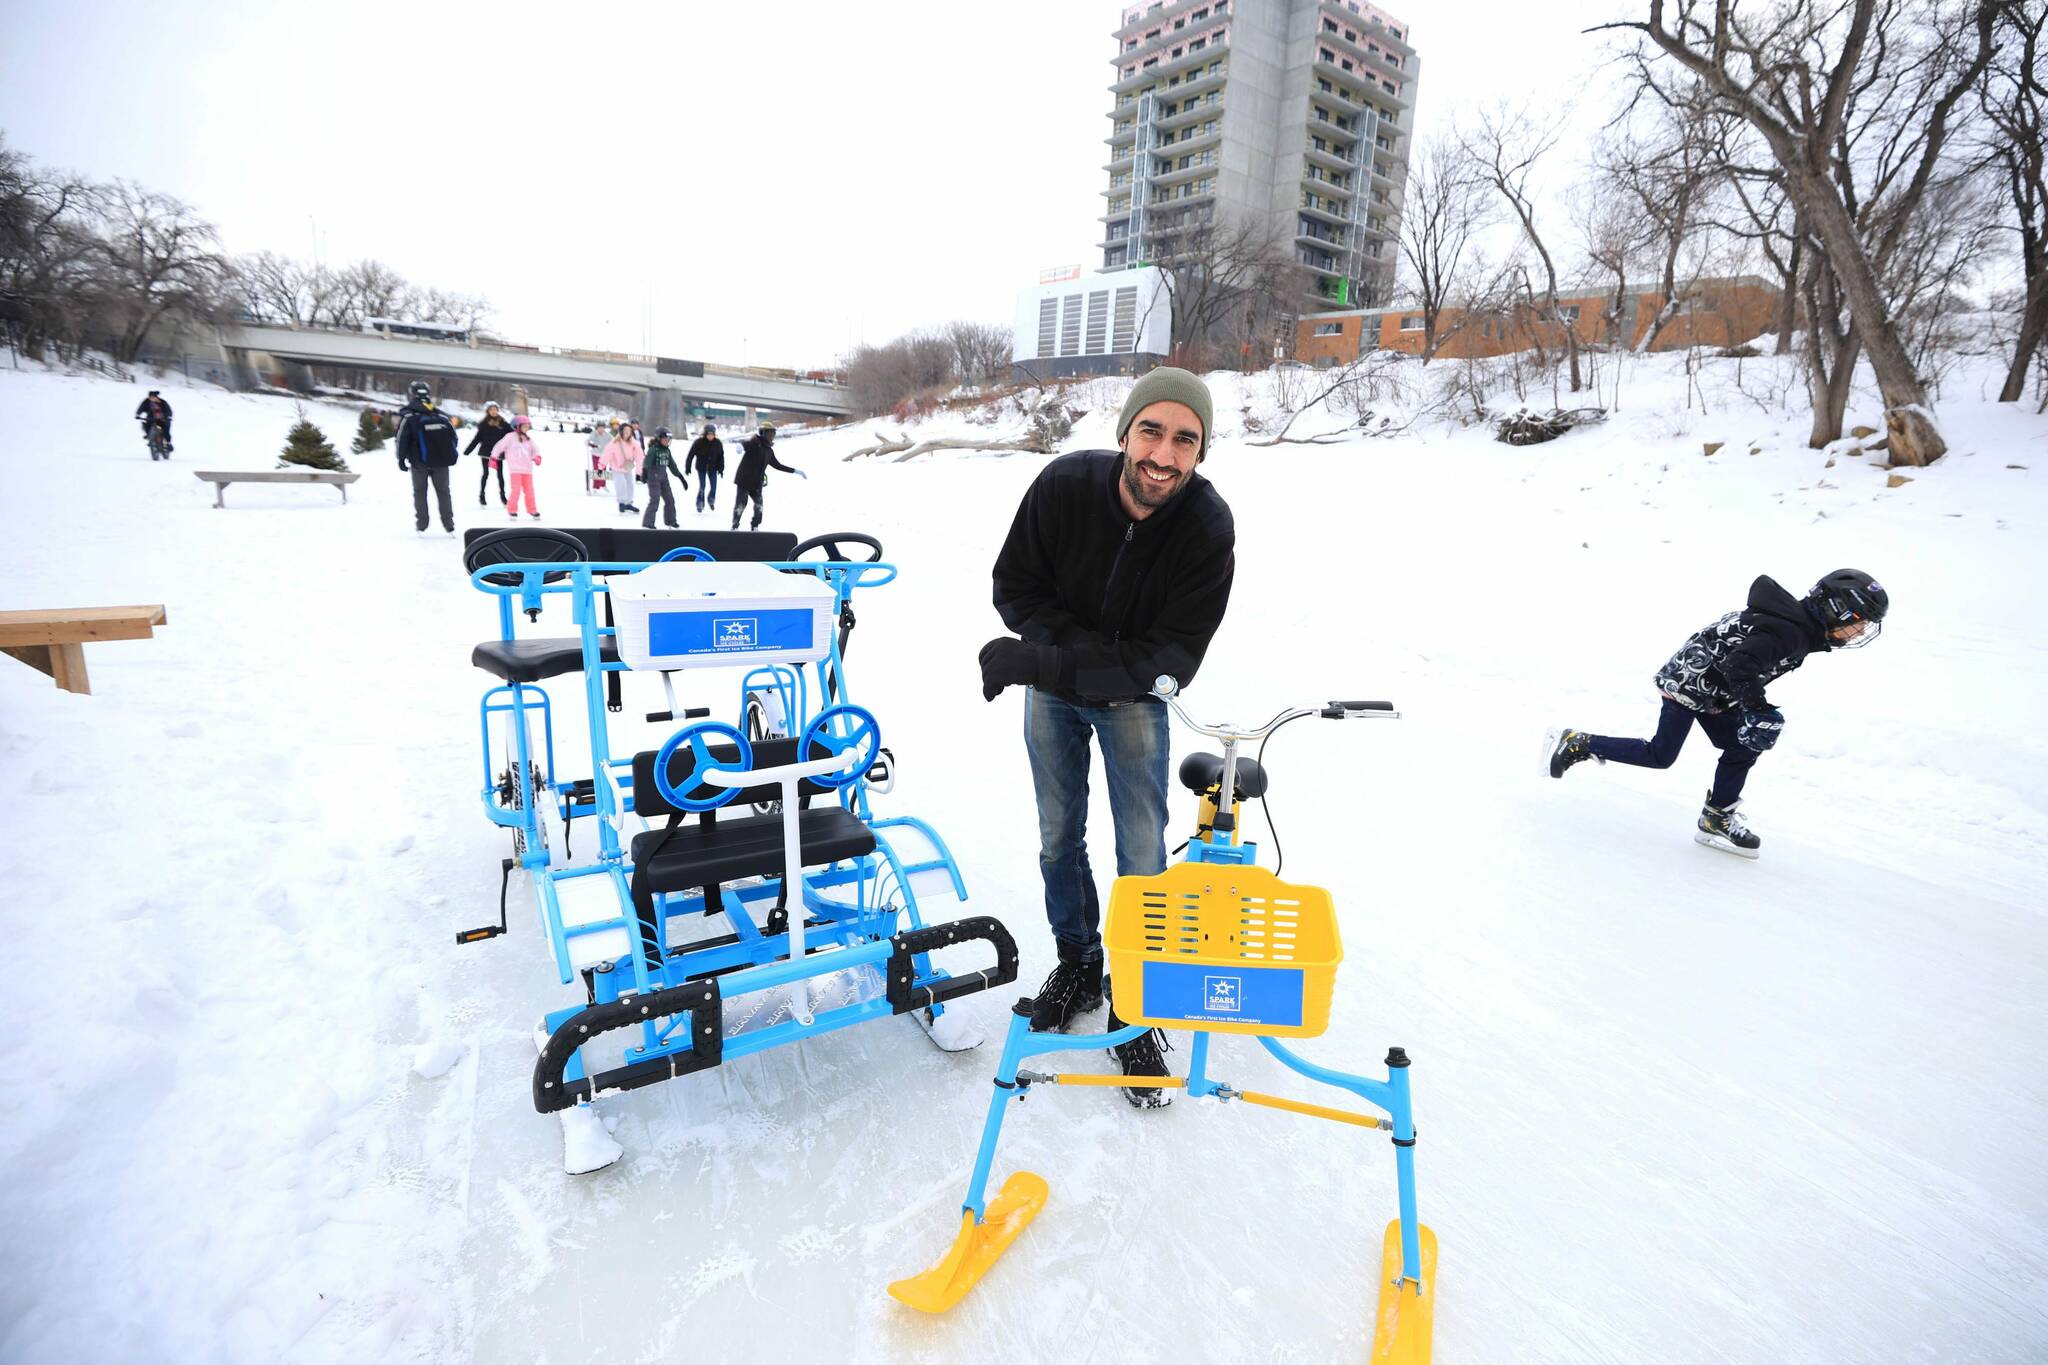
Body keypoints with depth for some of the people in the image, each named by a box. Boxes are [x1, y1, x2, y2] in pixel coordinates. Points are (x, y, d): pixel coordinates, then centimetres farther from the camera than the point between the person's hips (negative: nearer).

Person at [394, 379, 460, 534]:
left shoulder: (408, 416, -5)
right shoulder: (442, 415, 5)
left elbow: (402, 440, -8)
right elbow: (453, 437, 9)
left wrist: (401, 459, 1)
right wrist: (450, 457, 18)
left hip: (420, 463, -2)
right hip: (442, 461, 2)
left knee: (420, 492, 10)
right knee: (443, 491, 12)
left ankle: (421, 526, 7)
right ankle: (449, 526, 7)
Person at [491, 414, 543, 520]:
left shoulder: (528, 439, 12)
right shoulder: (511, 437, -3)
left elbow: (535, 449, 10)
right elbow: (499, 446, 0)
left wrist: (537, 457, -12)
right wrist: (493, 458, 0)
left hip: (527, 468, 5)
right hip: (515, 469, -5)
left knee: (529, 490, 7)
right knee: (516, 489, -9)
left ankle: (532, 510, 17)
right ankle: (512, 510, 2)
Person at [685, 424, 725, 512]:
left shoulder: (718, 443, -8)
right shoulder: (698, 442, -15)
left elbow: (721, 457, 2)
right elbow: (690, 455, -10)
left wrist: (721, 468, -2)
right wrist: (688, 468, -9)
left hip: (712, 468, 2)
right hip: (701, 468, -2)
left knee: (713, 487, 0)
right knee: (702, 486, -6)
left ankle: (711, 501, 29)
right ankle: (700, 504, 13)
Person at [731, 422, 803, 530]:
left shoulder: (769, 450, 10)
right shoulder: (754, 442, -12)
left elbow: (777, 465, 21)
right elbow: (746, 443, -34)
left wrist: (795, 471, 22)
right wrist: (741, 446, -61)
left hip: (756, 483, 7)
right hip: (744, 480, -7)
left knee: (759, 505, 8)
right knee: (740, 504, -3)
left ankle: (755, 527, 24)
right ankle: (735, 527, 13)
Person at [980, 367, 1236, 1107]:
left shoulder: (1209, 528, -26)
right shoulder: (1064, 484, -24)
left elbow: (1171, 659, -27)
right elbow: (1015, 587, -12)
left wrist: (1040, 661, -35)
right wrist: (1082, 650, -28)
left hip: (1133, 700, -1)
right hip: (1052, 693, 2)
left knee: (1142, 856, -4)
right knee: (1058, 838, 12)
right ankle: (1077, 963, 36)